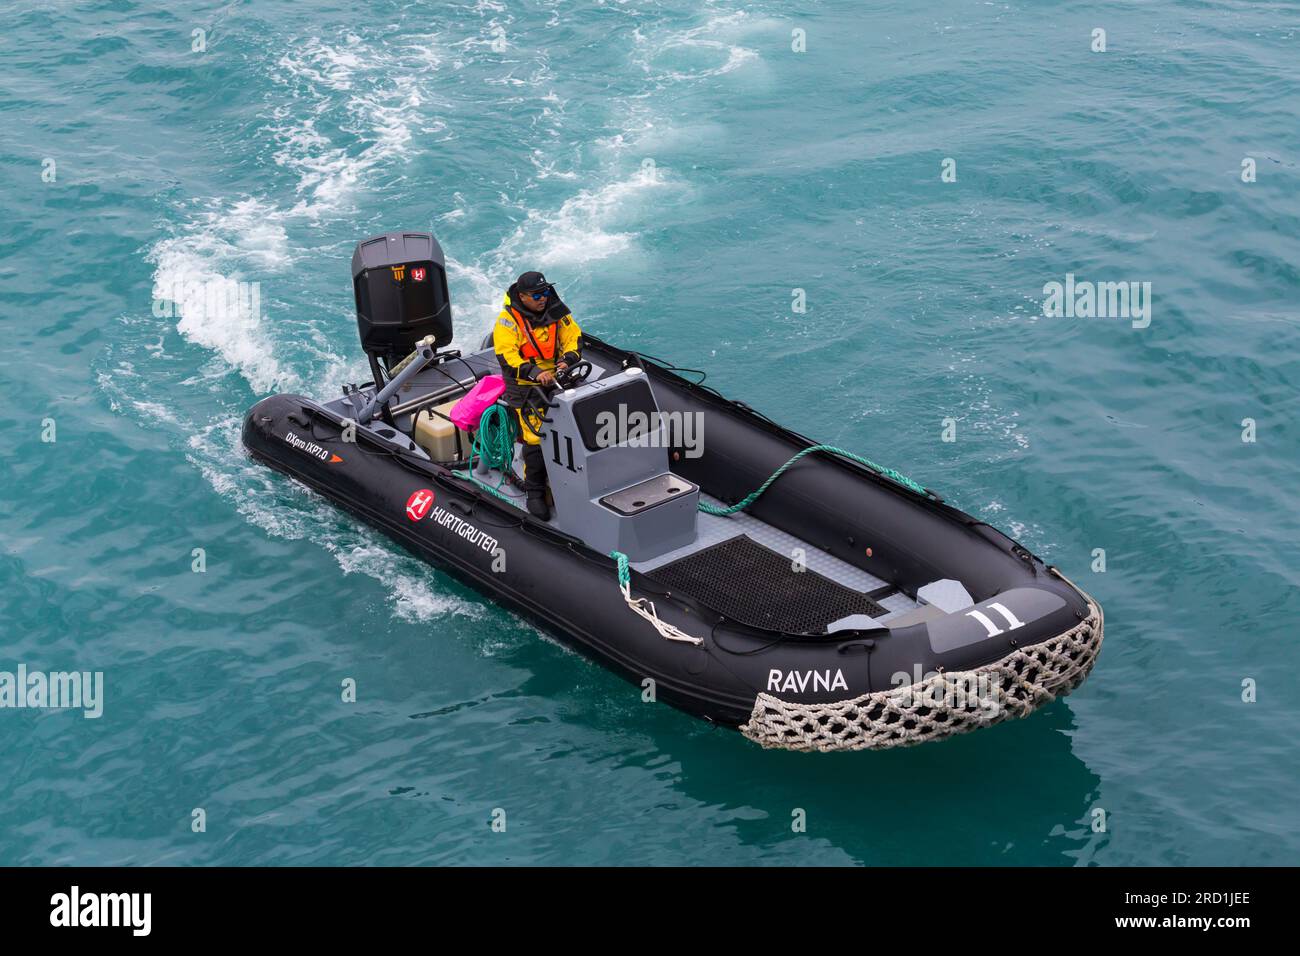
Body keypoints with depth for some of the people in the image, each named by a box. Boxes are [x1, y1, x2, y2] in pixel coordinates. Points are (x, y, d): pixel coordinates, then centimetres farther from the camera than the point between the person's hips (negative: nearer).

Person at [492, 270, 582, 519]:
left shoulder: (555, 311, -1)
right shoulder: (508, 320, -14)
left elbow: (574, 336, 3)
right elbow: (506, 356, -23)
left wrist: (567, 360, -18)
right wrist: (535, 373, -36)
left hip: (556, 378, 4)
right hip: (526, 387, -4)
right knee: (535, 438, -13)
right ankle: (534, 492, 0)